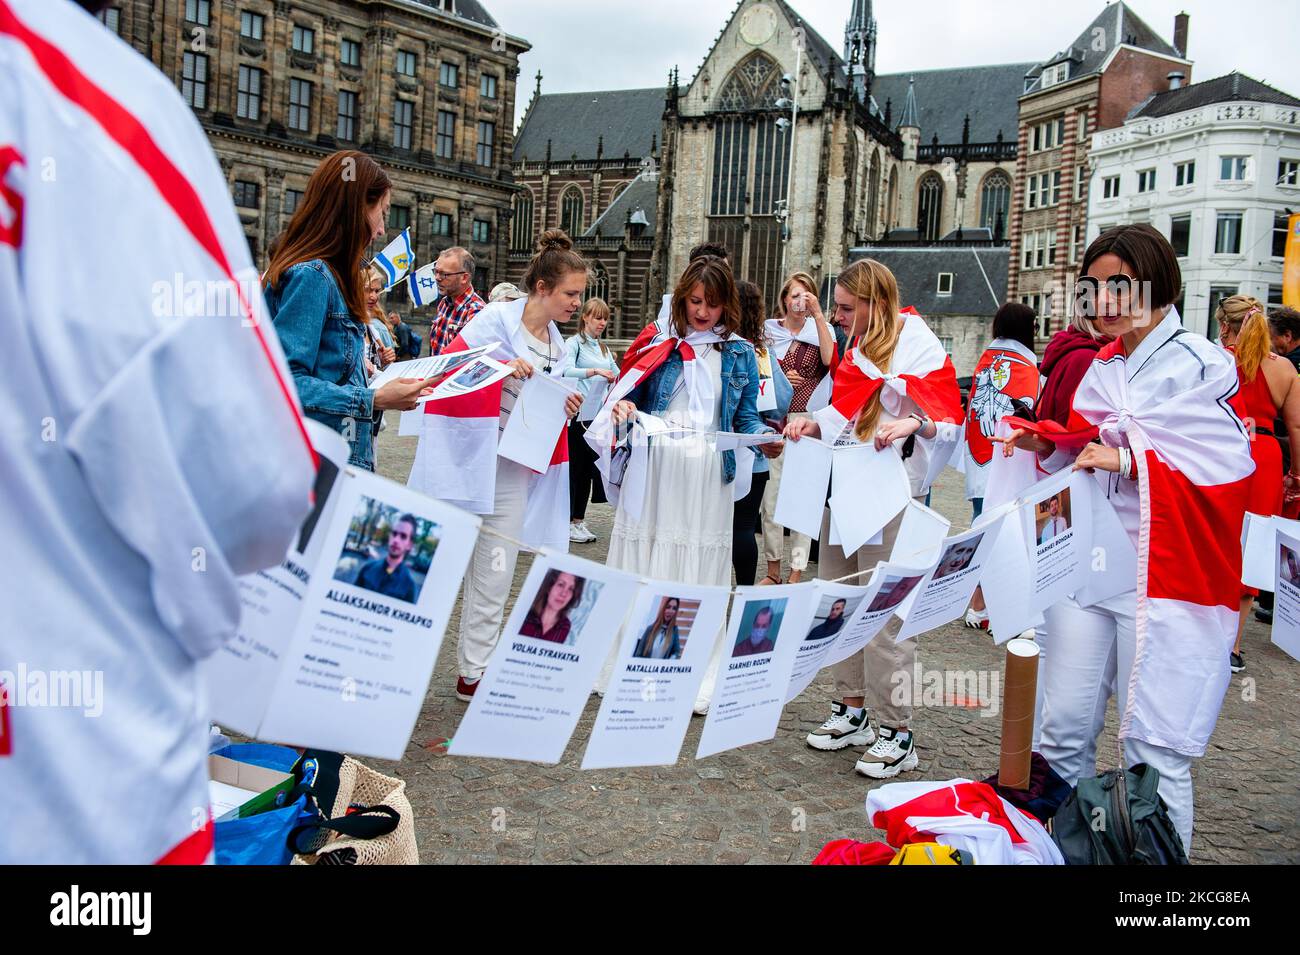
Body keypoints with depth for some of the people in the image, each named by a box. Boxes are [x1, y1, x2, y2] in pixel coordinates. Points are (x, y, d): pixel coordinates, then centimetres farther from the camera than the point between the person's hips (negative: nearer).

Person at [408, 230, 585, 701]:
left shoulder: (556, 343, 12)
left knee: (494, 573, 9)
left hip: (512, 469, 6)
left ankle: (475, 671, 19)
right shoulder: (496, 319, -9)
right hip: (469, 458, -6)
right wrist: (498, 366, -28)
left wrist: (564, 409, -2)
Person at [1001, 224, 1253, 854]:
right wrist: (1042, 443, 5)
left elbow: (1223, 468, -12)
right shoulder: (1099, 369, 16)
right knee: (1063, 730, 7)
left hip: (1166, 573, -6)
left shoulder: (1201, 366, -4)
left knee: (1154, 750, -2)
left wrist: (1125, 459, -19)